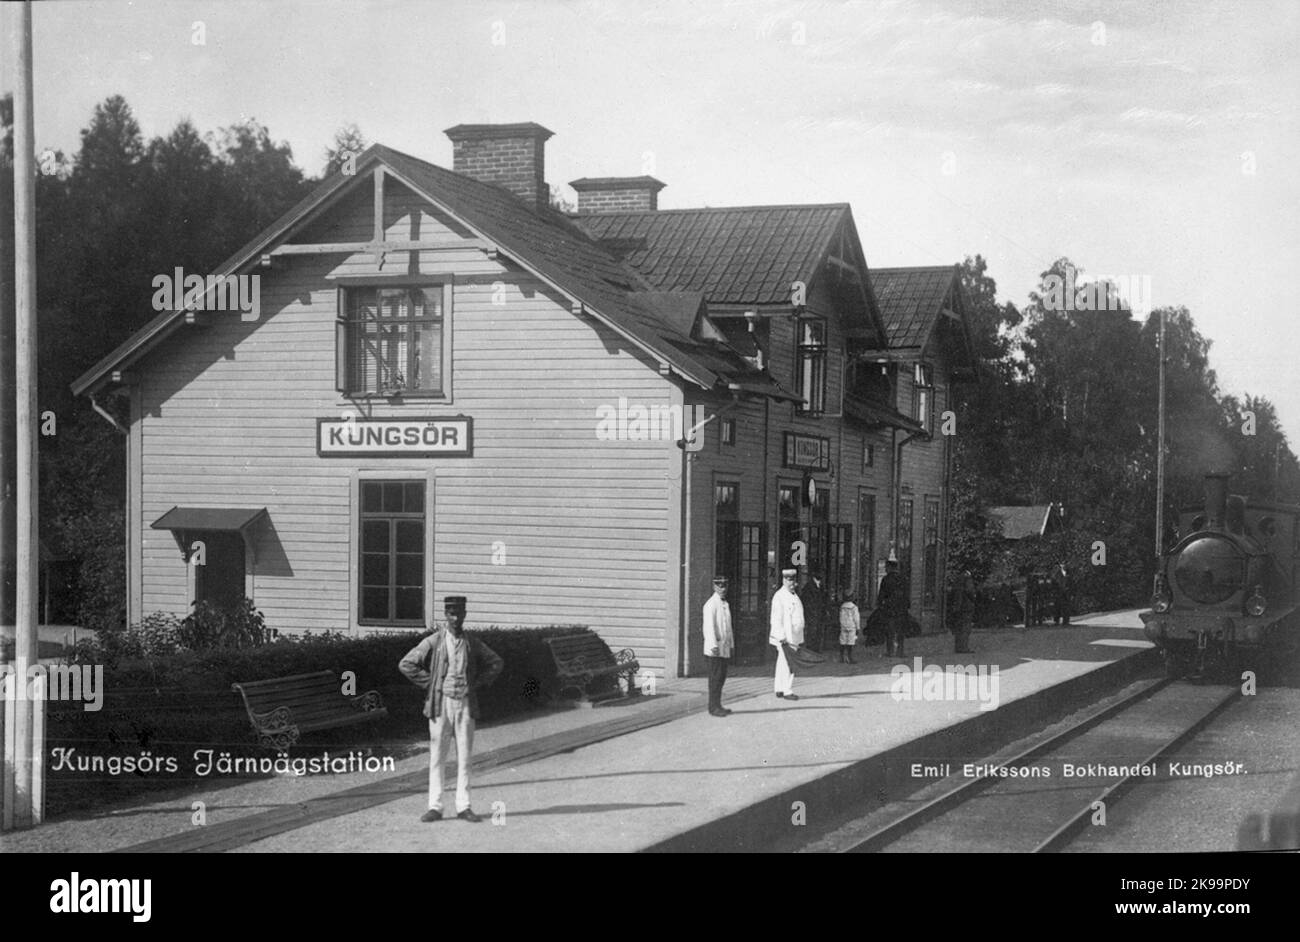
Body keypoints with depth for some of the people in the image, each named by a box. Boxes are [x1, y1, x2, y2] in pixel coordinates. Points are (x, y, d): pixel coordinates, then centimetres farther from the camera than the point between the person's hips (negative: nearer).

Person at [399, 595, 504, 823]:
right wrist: (429, 684, -4)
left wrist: (478, 683, 6)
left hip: (465, 704, 2)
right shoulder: (433, 642, -3)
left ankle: (463, 806, 8)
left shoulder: (472, 644, 6)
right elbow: (406, 664, -4)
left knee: (464, 757, 3)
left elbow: (496, 663, 18)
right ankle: (435, 807, 4)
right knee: (436, 757, 0)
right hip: (441, 704, -2)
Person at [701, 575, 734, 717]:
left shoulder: (726, 604, 17)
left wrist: (731, 643, 21)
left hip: (724, 647, 9)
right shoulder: (711, 604, -12)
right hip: (715, 647, -9)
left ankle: (717, 705, 18)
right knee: (715, 677, -8)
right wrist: (713, 644, -26)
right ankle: (713, 707, -6)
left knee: (722, 676, 11)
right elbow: (709, 626, -19)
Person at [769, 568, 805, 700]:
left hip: (793, 636, 9)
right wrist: (782, 637, -22)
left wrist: (799, 638, 21)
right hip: (784, 637, -9)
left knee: (782, 664, 10)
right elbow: (776, 619, -17)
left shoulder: (794, 596, 16)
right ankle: (787, 691, -13)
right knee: (789, 664, -12)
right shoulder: (779, 596, -12)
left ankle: (779, 690, 13)